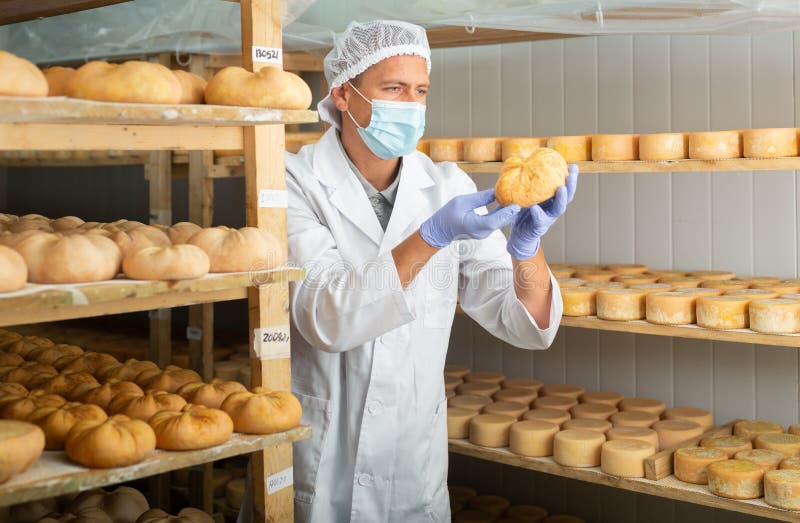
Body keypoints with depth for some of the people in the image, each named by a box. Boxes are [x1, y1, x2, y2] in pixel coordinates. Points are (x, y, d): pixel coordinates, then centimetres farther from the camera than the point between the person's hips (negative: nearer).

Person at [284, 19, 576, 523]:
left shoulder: (447, 186, -2)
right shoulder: (297, 182, -11)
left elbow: (529, 326, -7)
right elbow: (326, 319, -24)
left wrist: (526, 244, -26)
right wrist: (434, 234, -33)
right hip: (312, 464, -3)